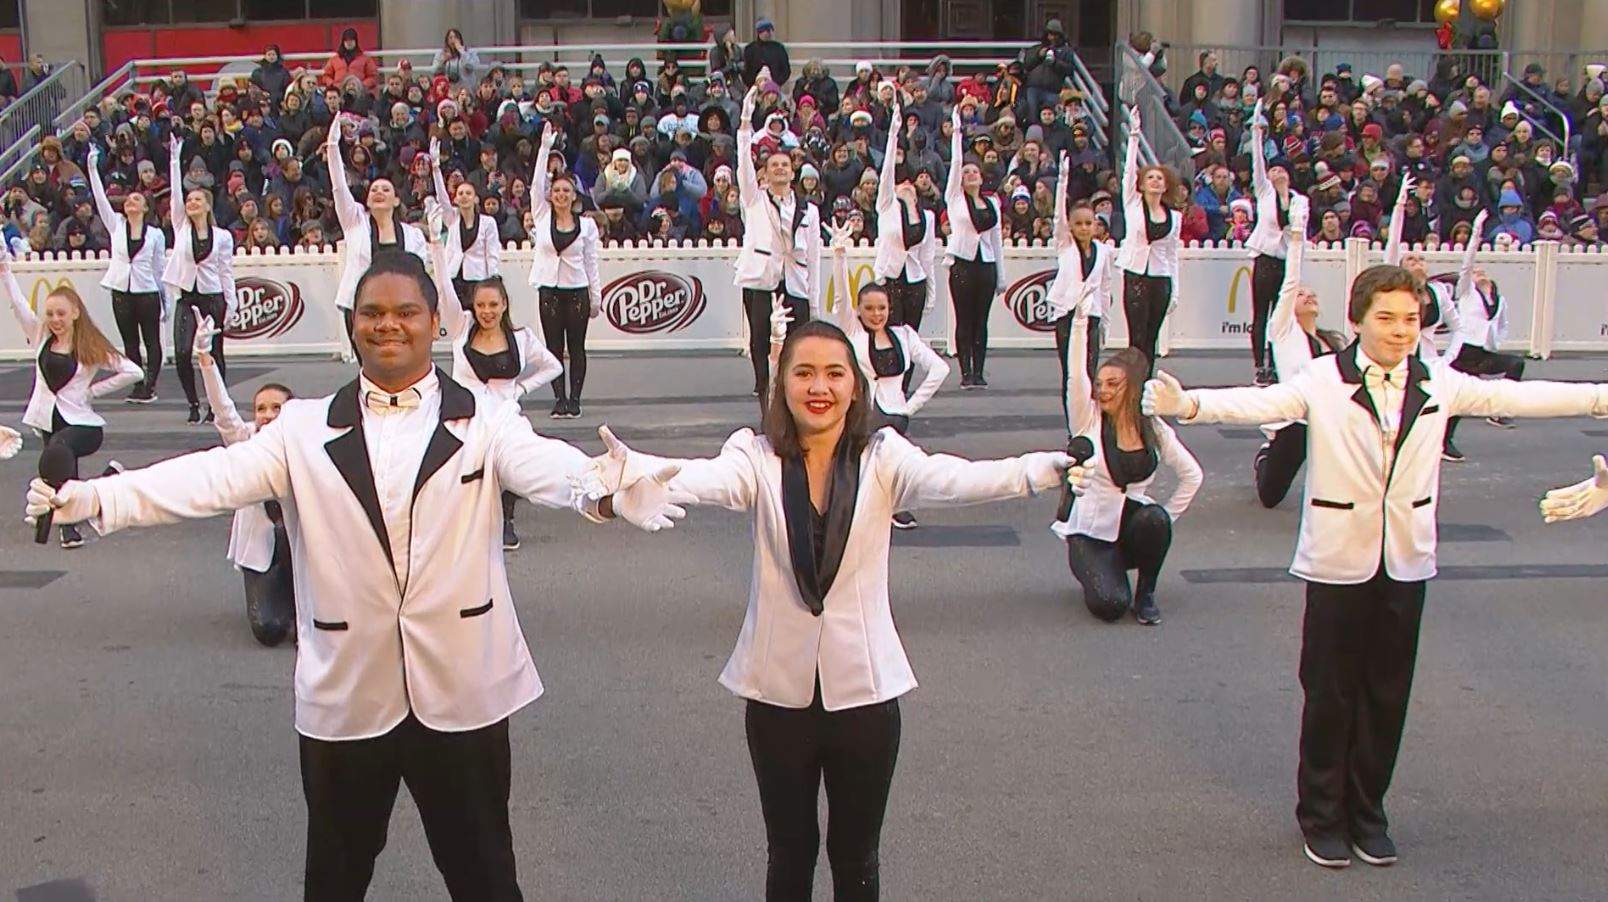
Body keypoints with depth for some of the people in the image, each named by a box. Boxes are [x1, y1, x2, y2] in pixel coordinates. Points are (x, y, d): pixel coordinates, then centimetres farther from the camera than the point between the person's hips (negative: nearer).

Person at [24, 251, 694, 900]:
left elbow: (542, 464, -20)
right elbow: (218, 476, -8)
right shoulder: (306, 429, 4)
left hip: (460, 688, -1)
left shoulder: (483, 420, -1)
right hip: (345, 692, 2)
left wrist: (605, 490, -43)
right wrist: (96, 497, -24)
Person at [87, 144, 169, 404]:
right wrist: (93, 167, -9)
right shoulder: (116, 224, 8)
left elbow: (160, 268, 5)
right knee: (130, 342, 7)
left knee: (152, 341, -1)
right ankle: (138, 385, 12)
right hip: (121, 292, 2)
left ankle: (149, 385, 1)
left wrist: (166, 299, 3)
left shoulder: (156, 233, 3)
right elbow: (100, 199, 0)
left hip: (148, 292, -2)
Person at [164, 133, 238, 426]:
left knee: (214, 353, 1)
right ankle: (194, 404, 3)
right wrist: (174, 157, -6)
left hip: (213, 299, -1)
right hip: (187, 298, 1)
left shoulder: (223, 236, 2)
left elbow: (226, 271, 3)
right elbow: (175, 192, 0)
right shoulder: (181, 228, 6)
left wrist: (231, 303, -4)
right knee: (181, 353, -10)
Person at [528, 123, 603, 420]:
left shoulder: (587, 224, 4)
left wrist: (596, 296, 4)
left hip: (577, 289, -1)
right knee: (554, 347, 2)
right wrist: (545, 147, -7)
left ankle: (574, 399, 7)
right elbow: (537, 183, -2)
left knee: (576, 347, 3)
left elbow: (591, 261, 5)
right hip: (549, 289, 1)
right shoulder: (542, 217, 5)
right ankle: (559, 399, 6)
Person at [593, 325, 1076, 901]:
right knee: (789, 853, 17)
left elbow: (949, 479, -25)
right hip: (779, 692, 0)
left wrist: (1038, 471, -46)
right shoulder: (758, 459, -7)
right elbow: (705, 479, -27)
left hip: (863, 690, 0)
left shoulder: (882, 458, -7)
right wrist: (635, 470, -50)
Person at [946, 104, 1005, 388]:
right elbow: (956, 162, -7)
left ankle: (979, 372, 7)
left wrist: (1001, 274, 12)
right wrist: (957, 132, -12)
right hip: (962, 264, -3)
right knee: (964, 320, -2)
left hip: (986, 265, 3)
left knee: (981, 320, 4)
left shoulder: (992, 202, 12)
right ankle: (966, 372, 1)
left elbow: (997, 238, 13)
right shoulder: (955, 198, 3)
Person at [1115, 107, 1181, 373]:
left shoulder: (1175, 217, 10)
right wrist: (1134, 135, -11)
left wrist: (1175, 290, 8)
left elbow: (1172, 254, 12)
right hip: (1136, 277, -3)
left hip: (1161, 279, 3)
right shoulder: (1133, 205, 3)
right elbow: (1129, 170, -5)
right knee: (1137, 339, -6)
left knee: (1151, 339, 6)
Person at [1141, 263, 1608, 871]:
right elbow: (1260, 403, -22)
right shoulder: (1324, 381, -9)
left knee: (1387, 694, 10)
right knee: (1330, 693, 6)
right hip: (1338, 562, -3)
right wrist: (1189, 404, -40)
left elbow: (1515, 398, 9)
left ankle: (1367, 812, 26)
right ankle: (1321, 816, 21)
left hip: (1406, 563, 3)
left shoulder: (1438, 385, 3)